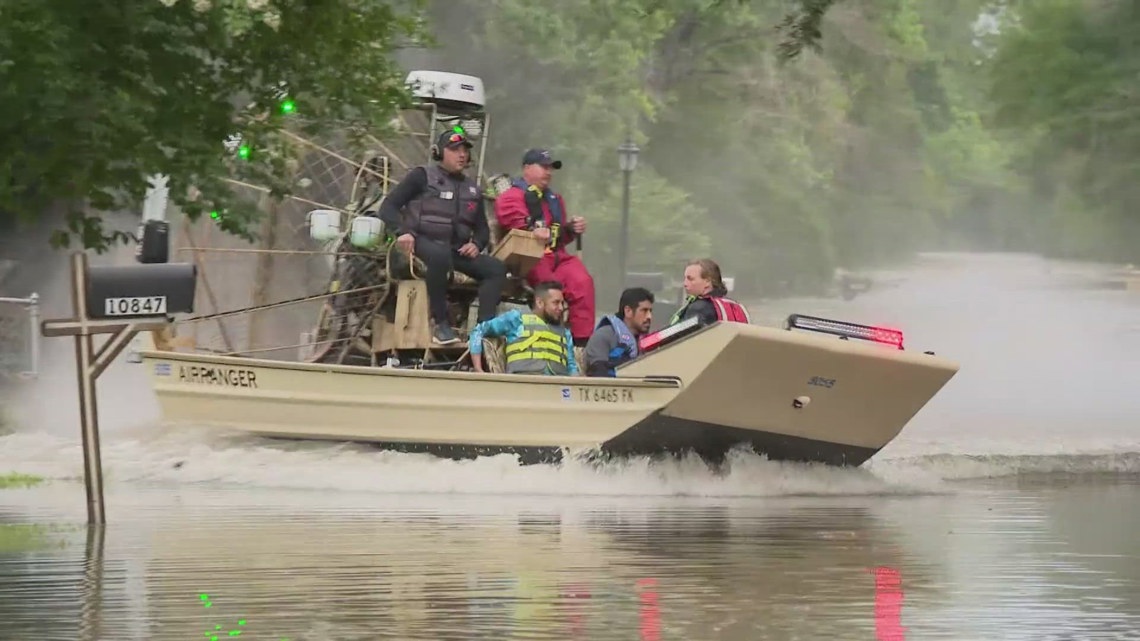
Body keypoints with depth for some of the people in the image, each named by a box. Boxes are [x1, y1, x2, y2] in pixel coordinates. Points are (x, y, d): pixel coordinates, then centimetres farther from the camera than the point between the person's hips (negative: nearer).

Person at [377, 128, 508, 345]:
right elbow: (388, 207, 1)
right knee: (440, 255, -41)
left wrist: (476, 244, 1)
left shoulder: (471, 189, 22)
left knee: (497, 269, -17)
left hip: (456, 249, 6)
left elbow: (482, 228, 26)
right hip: (423, 243, -6)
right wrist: (403, 231, -18)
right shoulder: (422, 176, 6)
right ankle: (440, 324, -35)